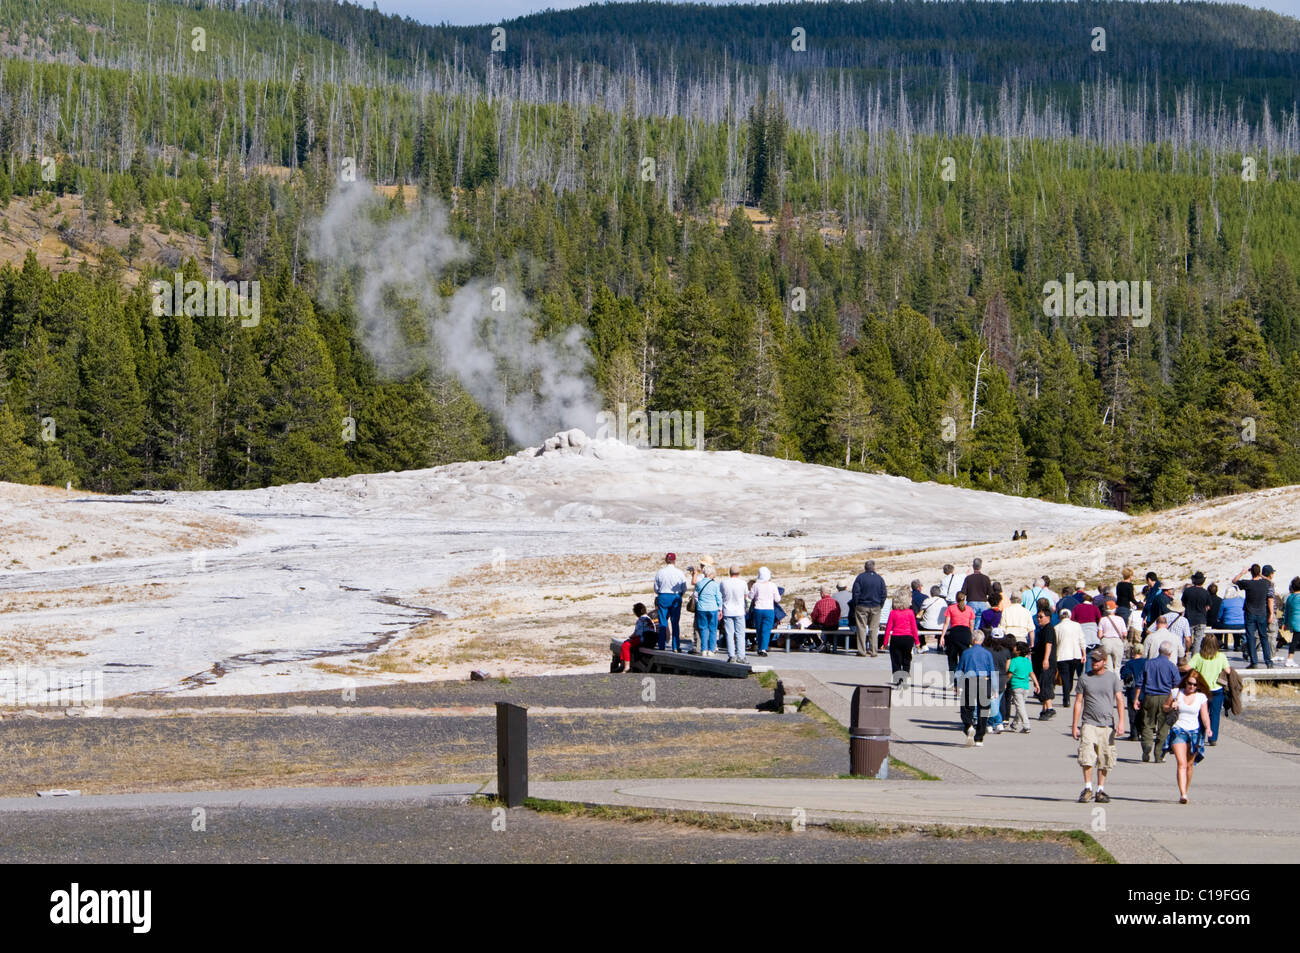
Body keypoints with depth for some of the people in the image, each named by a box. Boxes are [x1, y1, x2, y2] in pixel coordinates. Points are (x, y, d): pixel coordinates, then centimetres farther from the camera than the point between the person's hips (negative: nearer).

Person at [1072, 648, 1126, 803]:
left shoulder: (1113, 678, 7)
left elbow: (1119, 700, 4)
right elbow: (1078, 702, 9)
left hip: (1107, 725, 0)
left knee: (1104, 760, 3)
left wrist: (1121, 722, -8)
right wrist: (1074, 725, 4)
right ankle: (1087, 789, -8)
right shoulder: (1084, 679, 8)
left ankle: (1101, 790, 12)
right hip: (1089, 723, 0)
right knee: (1087, 757, -13)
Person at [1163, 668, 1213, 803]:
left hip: (1195, 732, 1)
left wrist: (1207, 728, -20)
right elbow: (1165, 707, 14)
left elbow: (1205, 716, -1)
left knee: (1189, 765, 6)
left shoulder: (1202, 697, 3)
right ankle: (1183, 794, -24)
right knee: (1181, 763, -14)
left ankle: (1184, 792, 22)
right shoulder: (1176, 693, 3)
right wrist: (1171, 707, -8)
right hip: (1178, 731, -1)